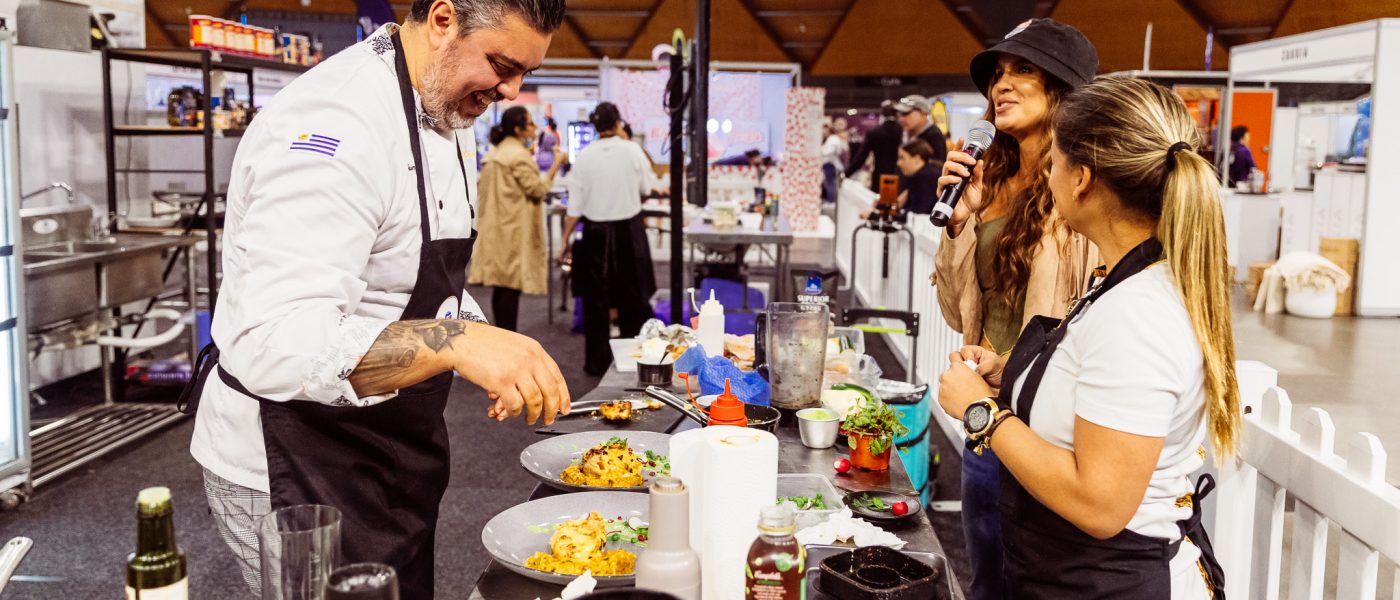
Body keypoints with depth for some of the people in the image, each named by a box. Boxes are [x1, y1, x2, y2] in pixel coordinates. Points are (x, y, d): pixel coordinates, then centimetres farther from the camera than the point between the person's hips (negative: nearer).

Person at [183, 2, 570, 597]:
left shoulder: (445, 119, 6)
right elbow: (273, 347, -36)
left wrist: (501, 360, 2)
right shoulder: (334, 124, -27)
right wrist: (454, 341, -45)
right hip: (288, 473, -9)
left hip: (386, 456, 9)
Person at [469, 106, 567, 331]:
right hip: (515, 230, -9)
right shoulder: (519, 155, -14)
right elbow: (537, 189, -15)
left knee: (501, 285, 12)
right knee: (512, 286, -6)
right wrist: (556, 164, -11)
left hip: (496, 228, 9)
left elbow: (481, 187, 20)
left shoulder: (494, 153, 15)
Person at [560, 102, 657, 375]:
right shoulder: (632, 150, -9)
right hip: (629, 230, 0)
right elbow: (646, 188, 6)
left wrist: (566, 240, 5)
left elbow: (575, 206, -5)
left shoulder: (584, 157, -7)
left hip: (596, 233, 0)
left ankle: (598, 362, 15)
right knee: (632, 296, 12)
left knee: (596, 299, 10)